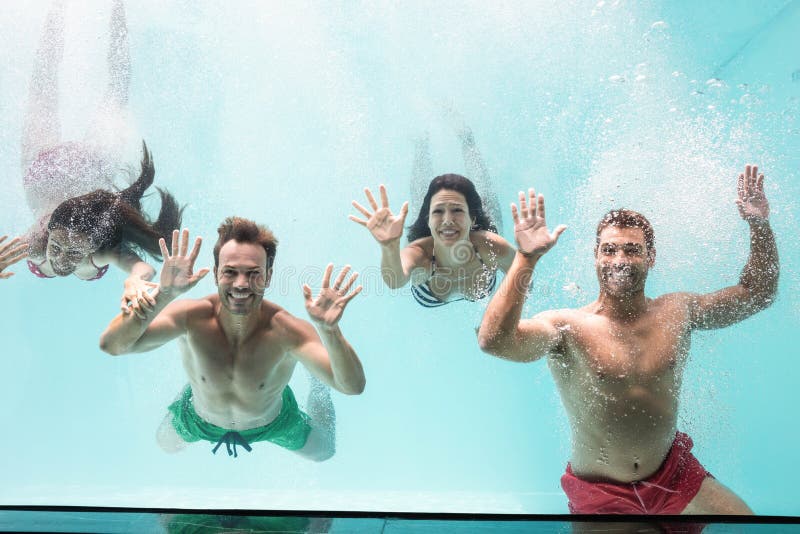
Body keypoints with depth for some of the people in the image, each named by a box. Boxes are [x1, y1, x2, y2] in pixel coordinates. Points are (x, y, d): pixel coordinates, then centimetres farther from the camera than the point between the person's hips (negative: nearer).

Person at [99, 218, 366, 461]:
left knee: (324, 452, 25)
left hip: (272, 425, -1)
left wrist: (329, 330, -66)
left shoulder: (285, 330, -40)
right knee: (166, 446, 32)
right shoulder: (192, 316, -35)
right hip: (199, 420, 1)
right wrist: (163, 295, -60)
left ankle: (317, 393, 50)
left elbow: (353, 387, -48)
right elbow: (111, 345, -46)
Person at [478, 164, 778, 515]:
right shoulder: (566, 327, -19)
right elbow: (493, 341, -36)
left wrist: (760, 225, -4)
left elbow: (758, 295, 9)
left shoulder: (678, 313, -3)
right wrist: (525, 260, -42)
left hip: (675, 476, 4)